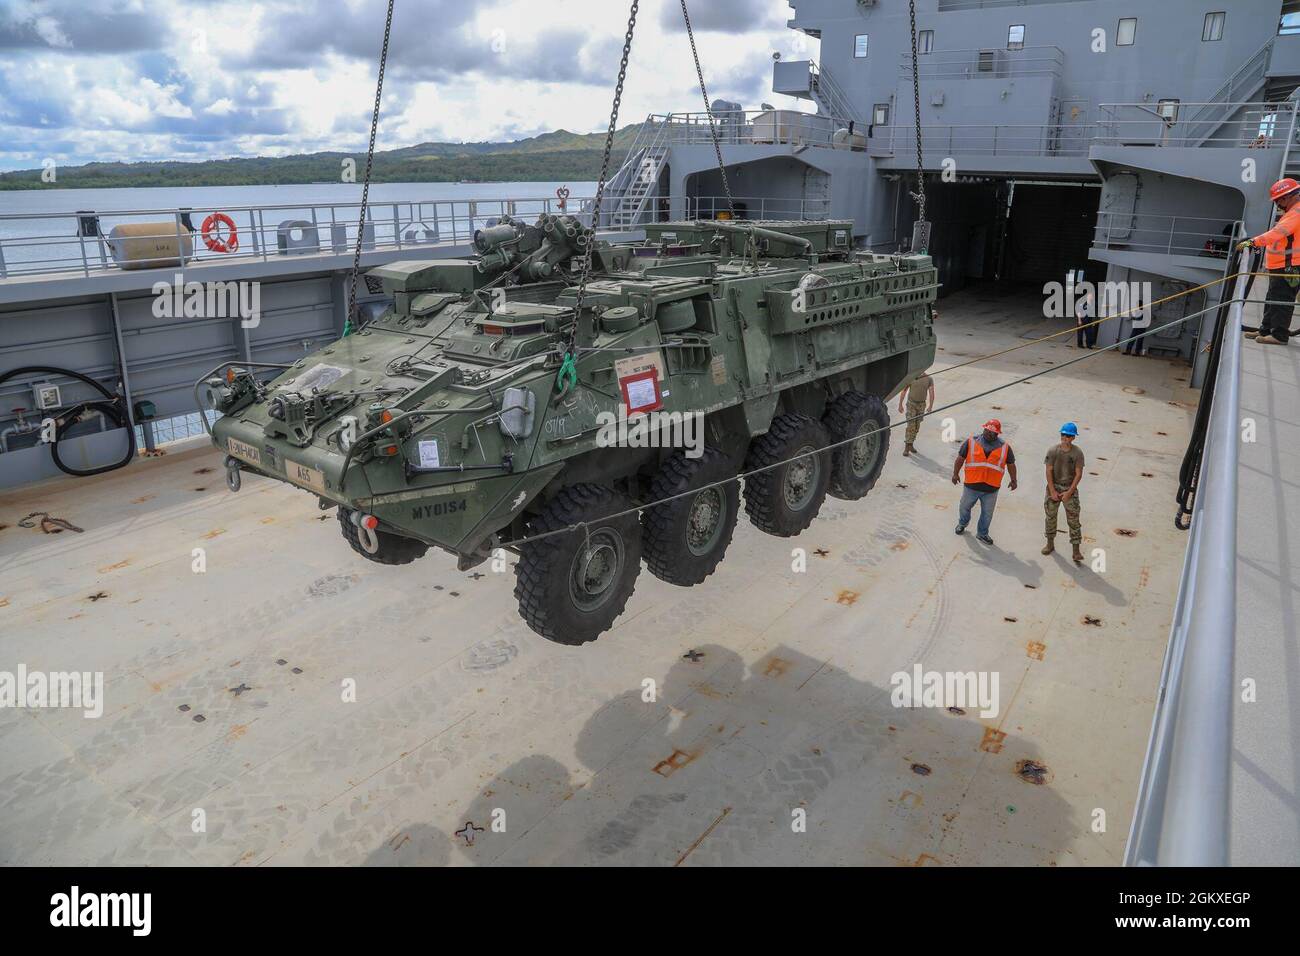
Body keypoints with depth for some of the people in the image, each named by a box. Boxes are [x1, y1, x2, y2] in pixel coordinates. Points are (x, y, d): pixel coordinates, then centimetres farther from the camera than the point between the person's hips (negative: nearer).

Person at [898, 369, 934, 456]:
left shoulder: (929, 379, -5)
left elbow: (931, 393, -7)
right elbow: (903, 391, -3)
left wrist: (930, 406, -17)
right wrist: (900, 404, -3)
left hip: (922, 404, 3)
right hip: (911, 403, -3)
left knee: (916, 426, 10)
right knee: (910, 426, -10)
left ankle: (911, 444, 25)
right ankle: (907, 447, -7)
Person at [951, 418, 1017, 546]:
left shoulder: (1004, 447, 1)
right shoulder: (971, 442, -4)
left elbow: (1011, 464, 10)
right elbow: (960, 458, -1)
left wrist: (1013, 480, 3)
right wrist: (955, 473, -9)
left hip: (991, 488, 1)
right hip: (971, 485, -1)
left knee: (987, 513, 12)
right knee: (965, 507, 19)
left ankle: (982, 533, 32)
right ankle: (962, 524, 47)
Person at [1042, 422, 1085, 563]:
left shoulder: (1077, 453, -9)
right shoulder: (1053, 450, -7)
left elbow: (1078, 474, -9)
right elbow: (1049, 471, -6)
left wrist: (1069, 492, -14)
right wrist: (1052, 491, -11)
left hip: (1070, 489, -2)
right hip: (1054, 487, 2)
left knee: (1073, 520, -1)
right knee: (1051, 516, 13)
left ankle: (1076, 551, 3)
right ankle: (1050, 543, 31)